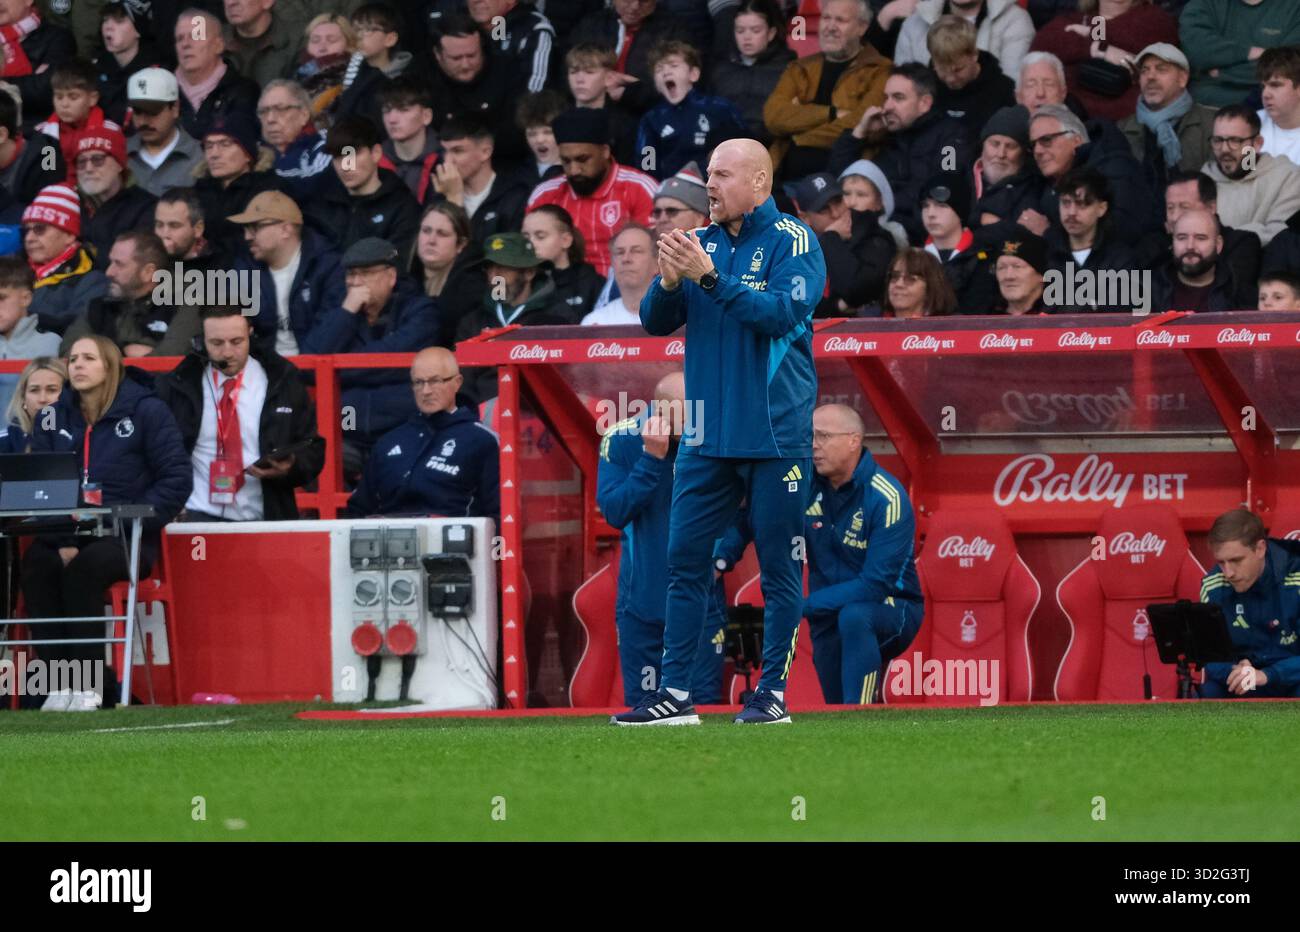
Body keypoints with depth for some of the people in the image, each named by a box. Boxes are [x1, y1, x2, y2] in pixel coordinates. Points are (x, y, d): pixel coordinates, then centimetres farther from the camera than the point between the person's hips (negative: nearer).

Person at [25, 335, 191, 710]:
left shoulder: (146, 411, 1)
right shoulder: (53, 418, 13)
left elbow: (176, 479, -5)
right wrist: (62, 541, -14)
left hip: (127, 538, -3)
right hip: (65, 535, 3)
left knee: (83, 569, -35)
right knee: (37, 564, -30)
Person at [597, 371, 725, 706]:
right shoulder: (621, 440, -7)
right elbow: (614, 512, -14)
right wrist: (652, 458, -21)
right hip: (641, 600, 1)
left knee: (705, 701, -2)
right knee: (641, 704, 5)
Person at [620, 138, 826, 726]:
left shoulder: (792, 242, -4)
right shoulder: (700, 242, 12)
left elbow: (783, 312, -19)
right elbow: (656, 322, 9)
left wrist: (710, 278, -24)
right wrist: (669, 283, -12)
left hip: (775, 435, -5)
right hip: (708, 436, 5)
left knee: (778, 565, -1)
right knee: (684, 558, 2)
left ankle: (772, 692, 5)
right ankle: (675, 694, 4)